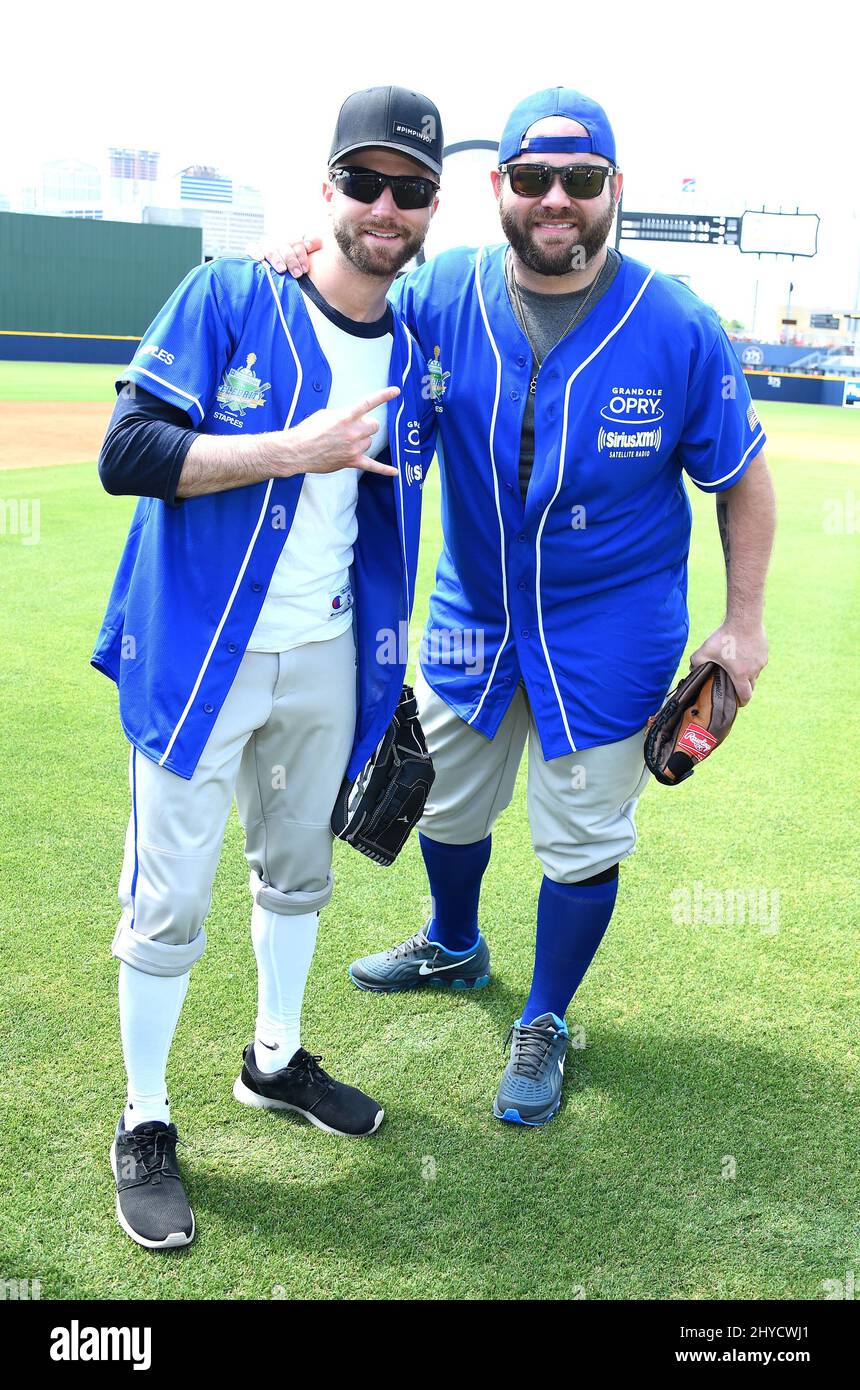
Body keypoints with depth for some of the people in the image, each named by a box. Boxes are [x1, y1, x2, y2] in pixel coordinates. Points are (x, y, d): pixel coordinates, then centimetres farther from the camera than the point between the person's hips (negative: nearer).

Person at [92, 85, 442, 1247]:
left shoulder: (415, 362, 5)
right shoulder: (227, 299, -10)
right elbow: (126, 456, -18)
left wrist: (392, 672, 12)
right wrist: (294, 448, -23)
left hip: (327, 661, 5)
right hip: (201, 656, -5)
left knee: (298, 871, 19)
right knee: (171, 900, 1)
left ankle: (274, 1062, 41)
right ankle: (144, 1126, 20)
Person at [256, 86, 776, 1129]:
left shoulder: (678, 326, -15)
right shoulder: (437, 298, -10)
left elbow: (740, 476, -5)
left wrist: (742, 620, -5)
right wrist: (308, 265, -20)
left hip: (610, 635, -3)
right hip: (471, 617, 3)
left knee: (582, 842, 9)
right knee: (445, 806, 22)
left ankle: (544, 1024, 33)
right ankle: (454, 949, 53)